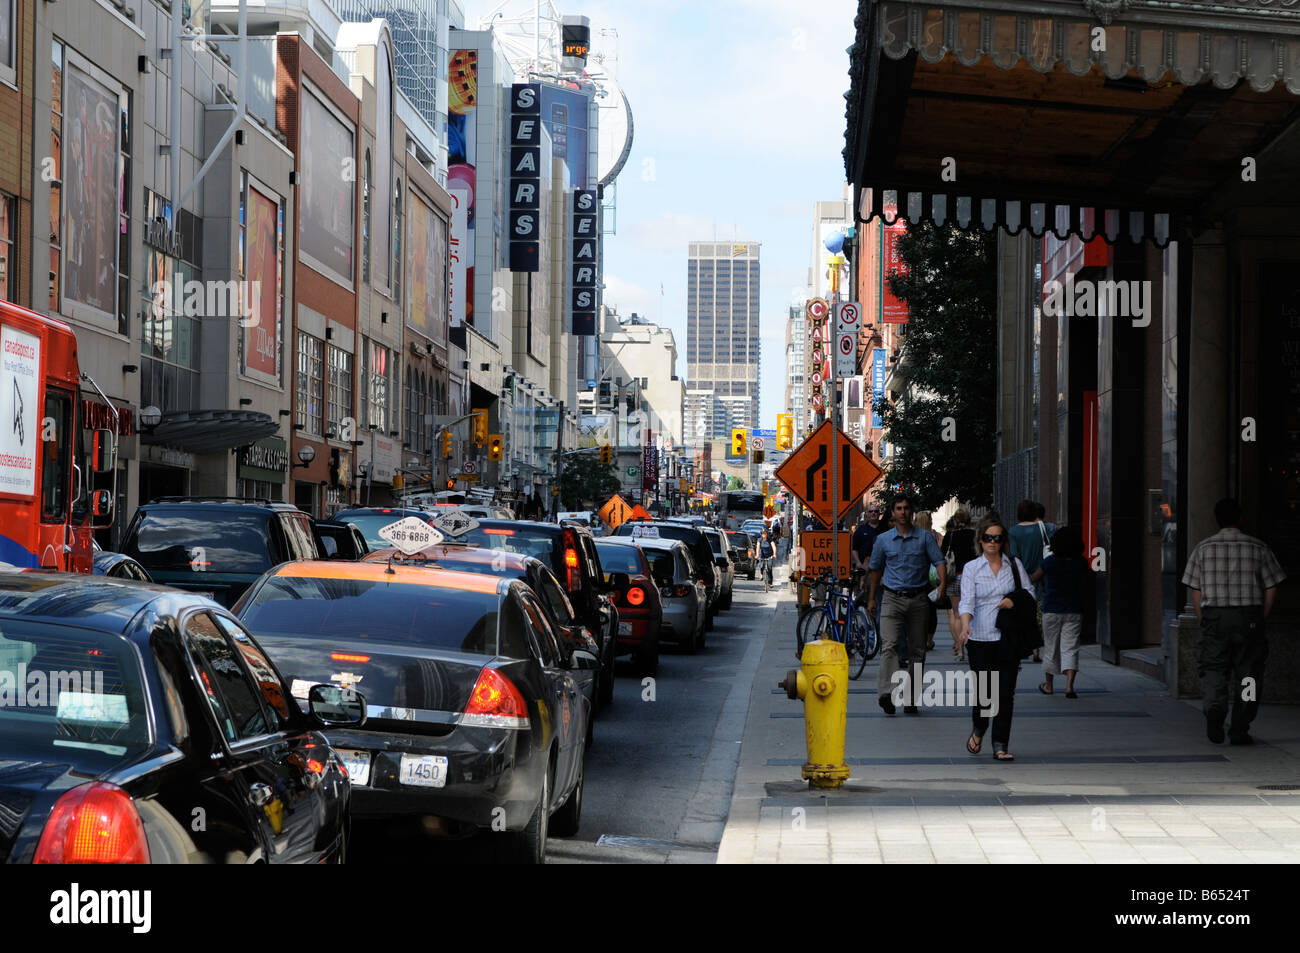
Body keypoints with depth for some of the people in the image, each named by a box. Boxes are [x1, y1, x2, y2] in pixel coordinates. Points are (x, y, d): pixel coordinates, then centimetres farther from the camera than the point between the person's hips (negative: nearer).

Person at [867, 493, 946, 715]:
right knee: (889, 645, -18)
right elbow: (876, 569, 19)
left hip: (918, 599, 1)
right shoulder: (883, 539, 8)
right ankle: (886, 693, -32)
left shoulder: (924, 537, 5)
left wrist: (942, 584, -20)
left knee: (917, 650, 4)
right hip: (893, 598, -1)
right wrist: (872, 598, 22)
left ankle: (911, 699, 12)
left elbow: (939, 561, -1)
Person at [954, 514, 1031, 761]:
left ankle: (1000, 745, 4)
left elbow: (1030, 591, 13)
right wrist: (965, 625, -28)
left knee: (1006, 693, -2)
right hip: (980, 638, -1)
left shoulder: (1014, 564, 6)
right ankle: (978, 730, 28)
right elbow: (967, 601, -10)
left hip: (1008, 637, 1)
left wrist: (1015, 601, -8)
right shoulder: (972, 568, 1)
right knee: (983, 691, -3)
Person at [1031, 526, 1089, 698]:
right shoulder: (1081, 563, -4)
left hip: (1052, 610, -1)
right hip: (1074, 611, 1)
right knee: (1070, 649, -1)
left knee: (1051, 647, 13)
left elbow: (1033, 579, 4)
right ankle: (1069, 685, -17)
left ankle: (1048, 685, 26)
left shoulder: (1050, 562, -11)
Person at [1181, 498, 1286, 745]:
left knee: (1214, 669, 4)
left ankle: (1215, 707, -23)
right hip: (1249, 615, 0)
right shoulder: (1258, 548, 4)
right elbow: (1271, 588, 3)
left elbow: (1196, 591, 2)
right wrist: (1260, 620, 11)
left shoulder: (1203, 548, 4)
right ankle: (1239, 729, 5)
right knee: (1247, 673, 7)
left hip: (1214, 616, 0)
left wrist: (1205, 621, 10)